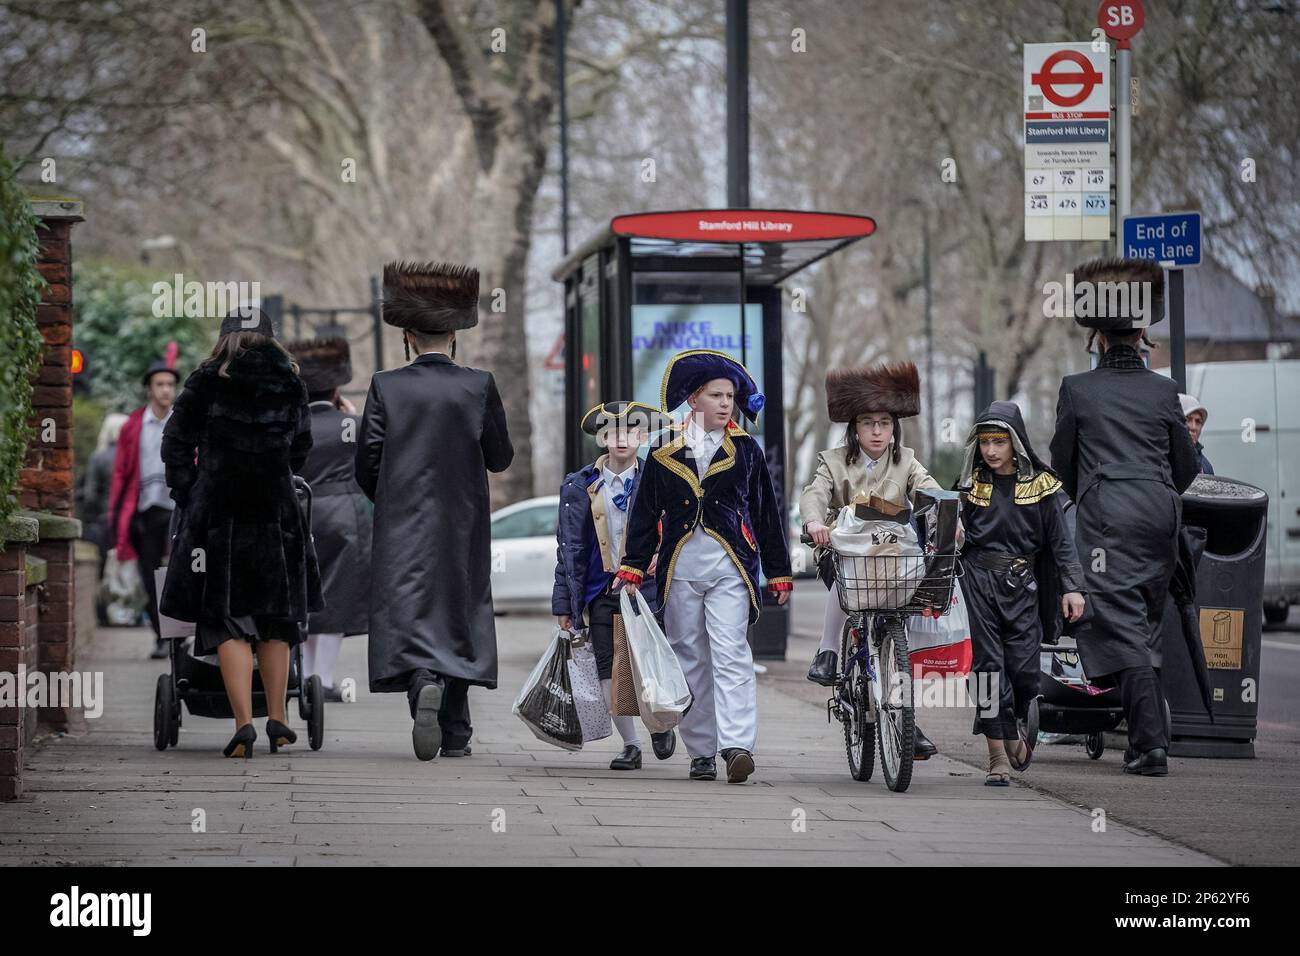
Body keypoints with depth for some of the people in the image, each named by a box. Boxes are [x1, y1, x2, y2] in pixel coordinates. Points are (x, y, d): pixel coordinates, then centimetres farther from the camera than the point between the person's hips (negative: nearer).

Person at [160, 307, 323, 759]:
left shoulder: (206, 382, 0)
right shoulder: (290, 383, 6)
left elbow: (176, 443, 3)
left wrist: (186, 495, 14)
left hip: (216, 513, -2)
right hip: (276, 513, 2)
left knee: (227, 621, -1)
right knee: (276, 619, 15)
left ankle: (243, 722, -12)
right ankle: (277, 718, 14)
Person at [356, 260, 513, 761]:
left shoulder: (386, 386, -4)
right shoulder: (479, 386, -5)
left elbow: (367, 462, -2)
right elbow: (500, 458, 0)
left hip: (402, 527, -1)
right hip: (462, 528, 1)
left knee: (407, 612, 0)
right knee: (459, 613, 10)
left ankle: (422, 682, -30)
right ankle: (455, 733, 13)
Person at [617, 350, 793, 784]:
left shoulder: (746, 450, 8)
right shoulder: (665, 451, 9)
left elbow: (767, 515, 11)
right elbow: (645, 514, 12)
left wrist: (779, 573, 10)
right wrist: (633, 567, 6)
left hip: (730, 568, -2)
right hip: (680, 566, 2)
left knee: (731, 655, -15)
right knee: (690, 661, 5)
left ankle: (737, 744, -24)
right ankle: (701, 752, 11)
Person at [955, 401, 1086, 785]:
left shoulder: (1039, 485, 3)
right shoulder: (972, 483, 8)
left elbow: (1059, 539, 2)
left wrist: (1072, 587, -4)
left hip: (1022, 584, -1)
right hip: (980, 580, 1)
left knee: (1023, 666, -6)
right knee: (988, 663, -6)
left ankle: (1016, 729, 26)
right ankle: (998, 757, -6)